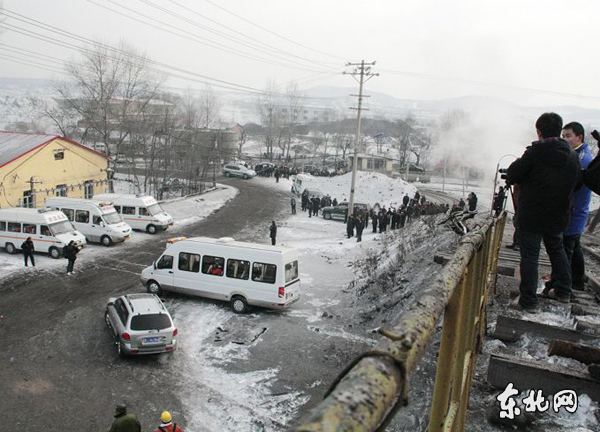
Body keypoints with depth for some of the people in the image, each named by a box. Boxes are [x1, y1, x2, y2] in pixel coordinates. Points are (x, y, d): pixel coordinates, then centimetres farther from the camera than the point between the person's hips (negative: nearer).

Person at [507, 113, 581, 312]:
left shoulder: (535, 153, -18)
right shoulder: (572, 156, 1)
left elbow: (513, 176, -13)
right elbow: (575, 182, 10)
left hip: (532, 216, -6)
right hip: (558, 215, 6)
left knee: (530, 256, 1)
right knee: (557, 250, 23)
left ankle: (528, 301, 5)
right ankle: (563, 291, 35)